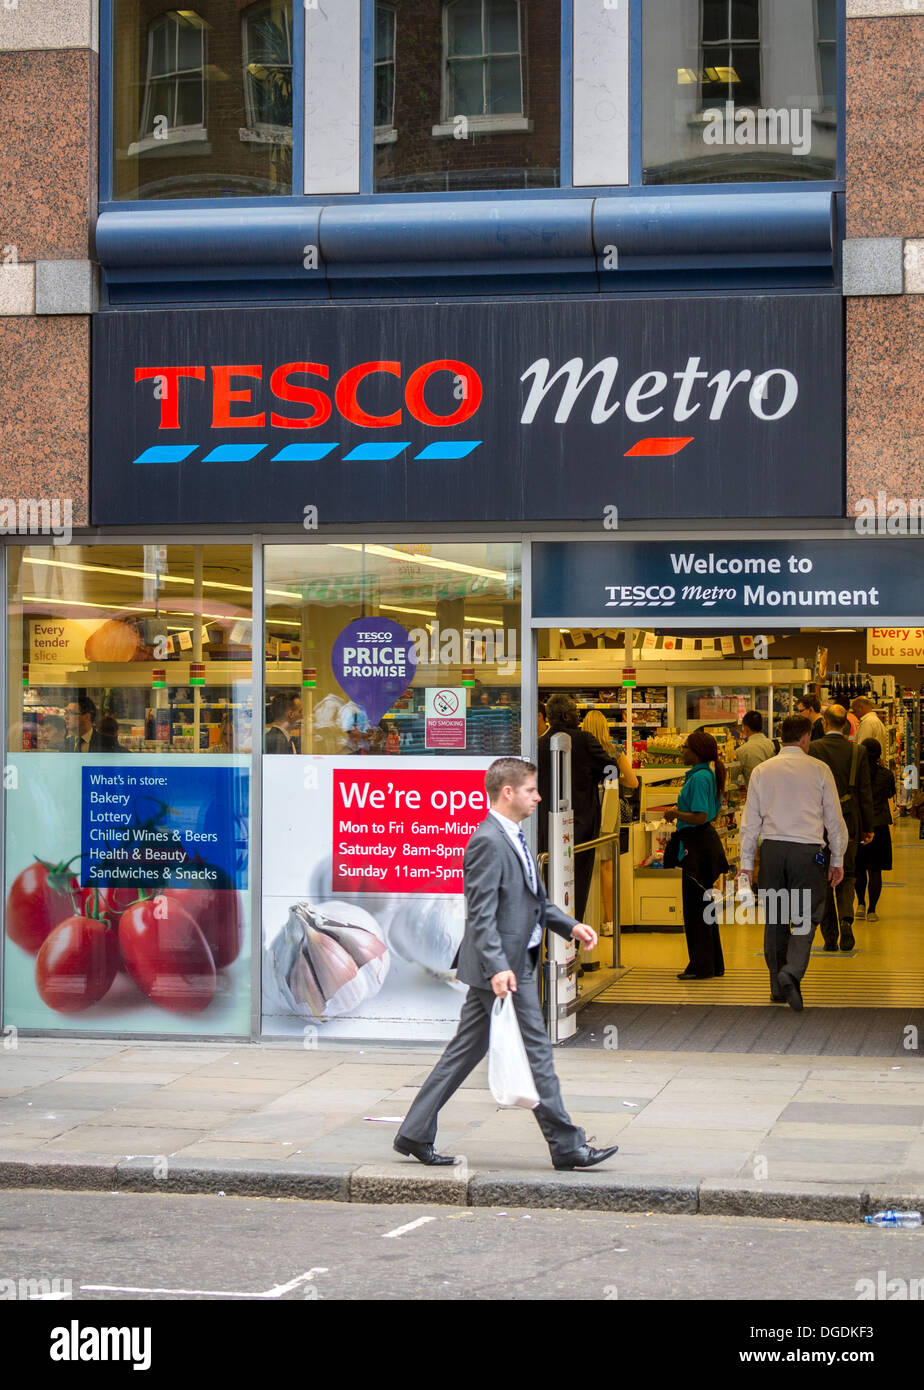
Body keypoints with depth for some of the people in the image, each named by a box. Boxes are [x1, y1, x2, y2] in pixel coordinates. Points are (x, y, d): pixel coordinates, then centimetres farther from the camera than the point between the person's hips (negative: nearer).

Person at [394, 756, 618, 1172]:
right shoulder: (488, 841, -17)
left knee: (465, 1051, 12)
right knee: (535, 1052, -2)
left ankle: (415, 1134, 16)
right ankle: (566, 1146, 6)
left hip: (515, 963, 10)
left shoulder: (512, 839, 16)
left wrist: (570, 925, 14)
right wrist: (497, 967, -29)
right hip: (502, 967, -10)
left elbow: (534, 900, 26)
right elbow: (481, 913, -22)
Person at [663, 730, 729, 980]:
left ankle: (701, 966, 2)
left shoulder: (699, 778, -19)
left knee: (695, 906, -3)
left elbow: (700, 818, -25)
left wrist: (675, 814, -12)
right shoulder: (709, 774, 12)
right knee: (704, 904, 16)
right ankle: (713, 964, 23)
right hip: (706, 840, 10)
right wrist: (681, 811, 19)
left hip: (697, 845, -10)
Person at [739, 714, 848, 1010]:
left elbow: (750, 820, 9)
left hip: (771, 849, 3)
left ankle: (778, 988, 17)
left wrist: (746, 862, 14)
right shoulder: (819, 769, 1)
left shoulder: (762, 771, 7)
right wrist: (837, 860, 13)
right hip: (808, 850, -3)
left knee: (774, 919, 11)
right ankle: (791, 973, -22)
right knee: (805, 917, 1)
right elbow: (834, 818, 5)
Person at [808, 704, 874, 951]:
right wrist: (867, 826, 8)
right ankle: (846, 919, -11)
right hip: (848, 821, 1)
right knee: (846, 874, 14)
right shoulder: (857, 751, -2)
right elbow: (865, 791, 1)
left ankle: (830, 937, 7)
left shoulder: (813, 749, -8)